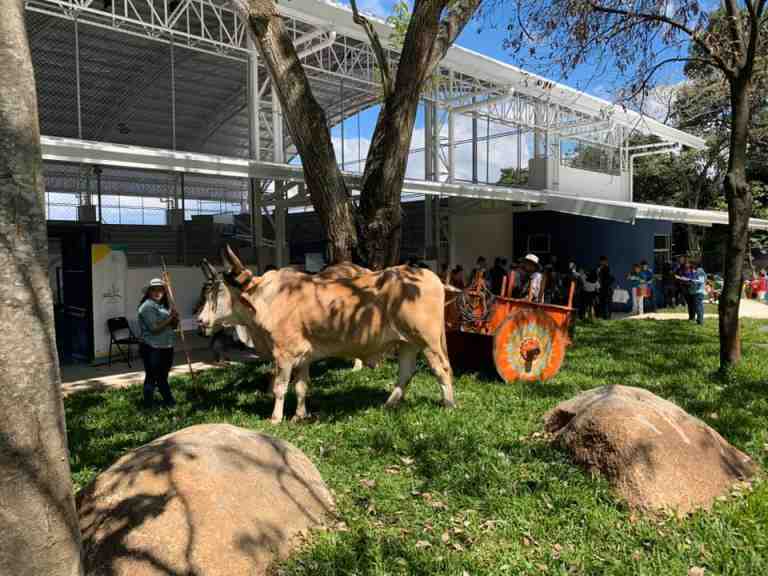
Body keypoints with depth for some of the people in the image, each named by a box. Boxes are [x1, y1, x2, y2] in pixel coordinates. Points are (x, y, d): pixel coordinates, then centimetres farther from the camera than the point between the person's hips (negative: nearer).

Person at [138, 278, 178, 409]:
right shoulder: (147, 307, -14)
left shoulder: (164, 305, 12)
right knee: (151, 377, 1)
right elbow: (155, 328, -23)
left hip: (166, 347, 8)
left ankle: (169, 401, 30)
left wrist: (175, 320, -6)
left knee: (163, 376, 20)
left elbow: (173, 326, 16)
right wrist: (170, 318, -19)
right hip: (152, 349, -8)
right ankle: (149, 405, 10)